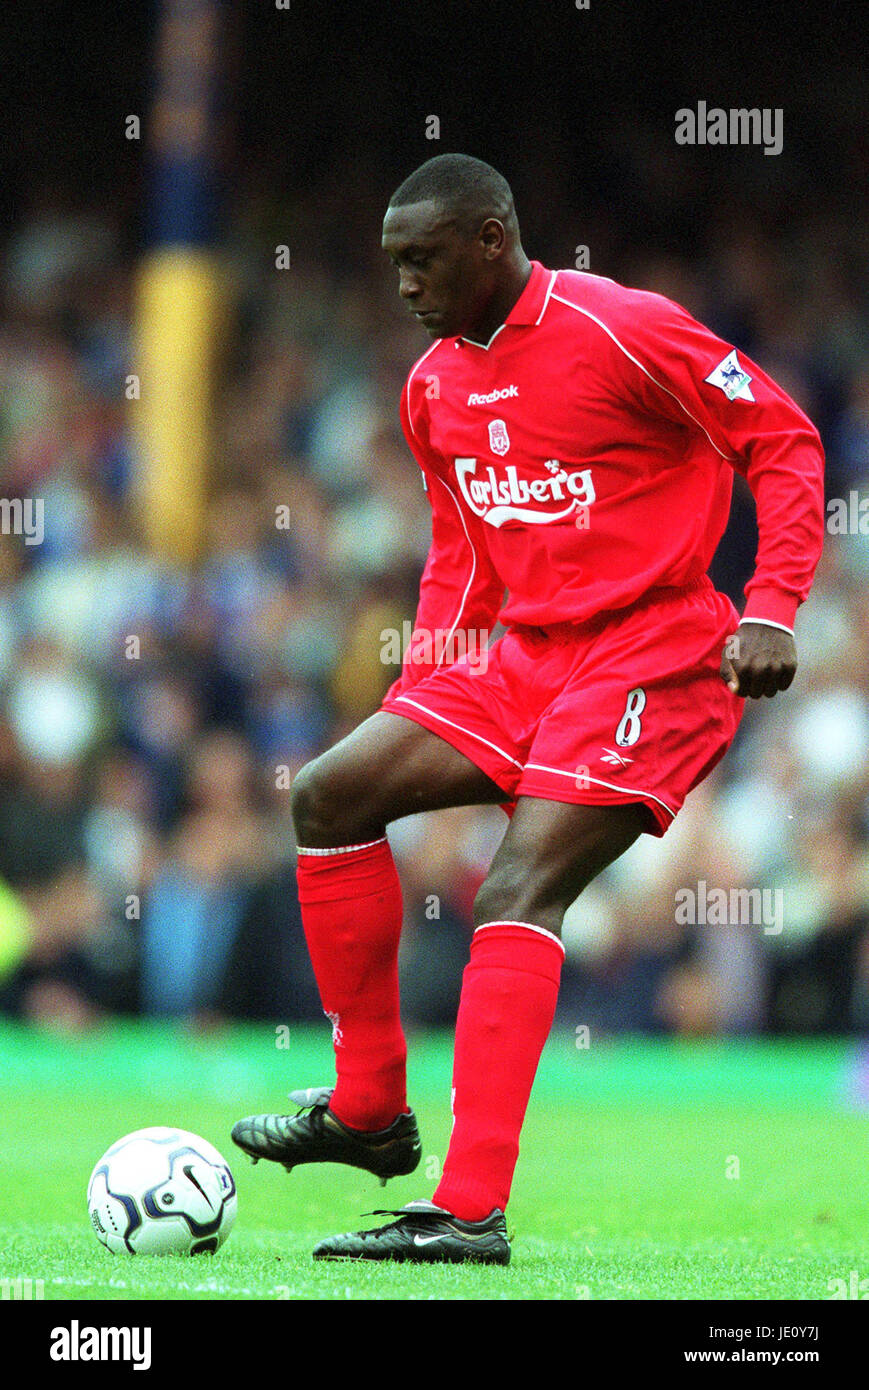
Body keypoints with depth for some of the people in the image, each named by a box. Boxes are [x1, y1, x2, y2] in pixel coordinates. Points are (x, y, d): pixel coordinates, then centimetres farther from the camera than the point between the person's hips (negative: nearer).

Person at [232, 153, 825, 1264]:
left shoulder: (625, 333, -13)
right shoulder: (434, 387, 11)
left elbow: (786, 445, -9)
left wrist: (770, 614, -19)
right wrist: (411, 705, 14)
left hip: (656, 661, -8)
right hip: (523, 660, 8)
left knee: (517, 893, -21)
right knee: (329, 795, -2)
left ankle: (472, 1211, -25)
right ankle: (368, 1110, 7)